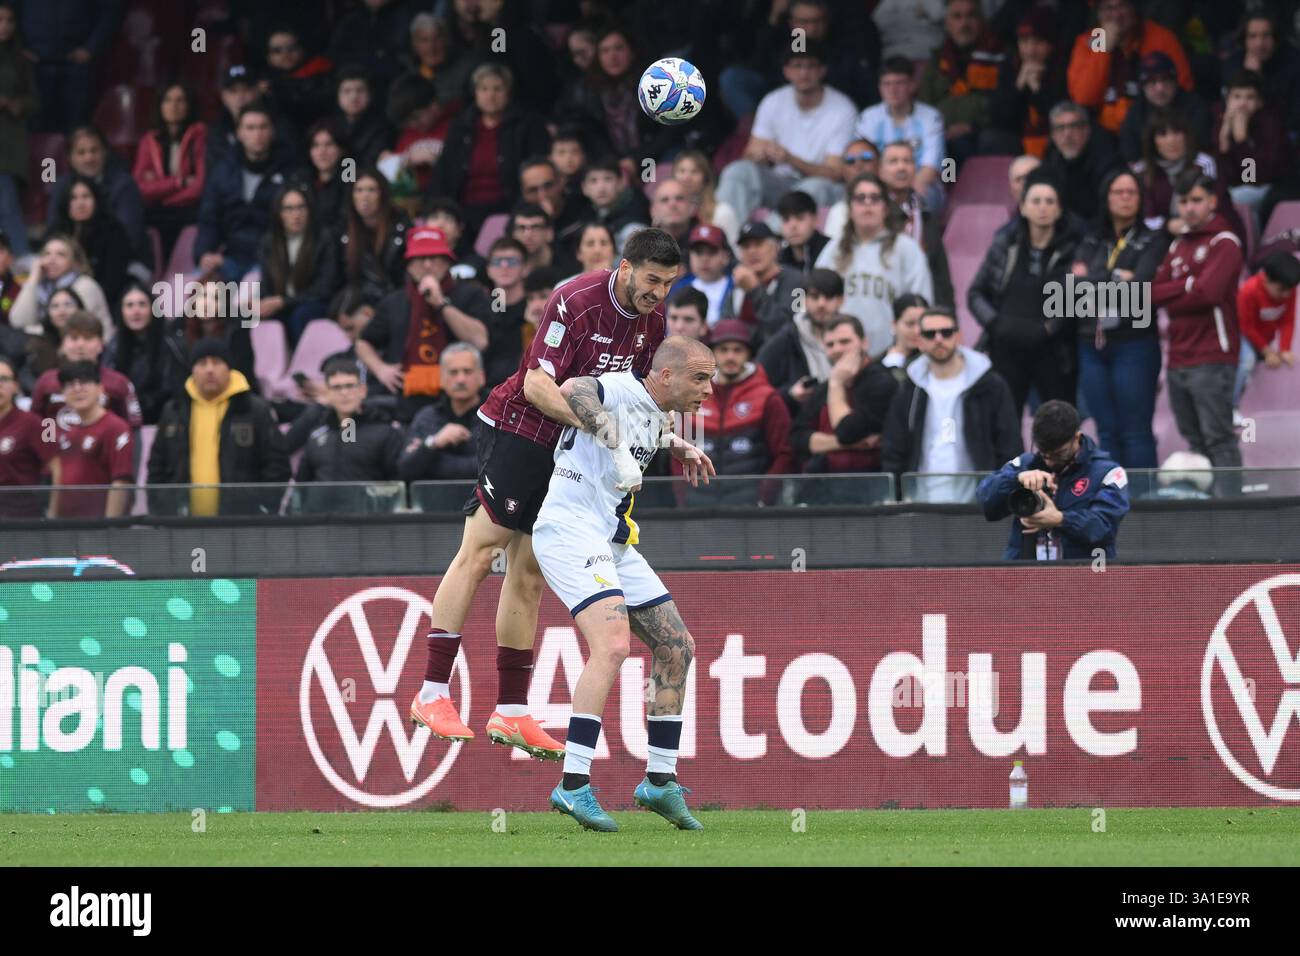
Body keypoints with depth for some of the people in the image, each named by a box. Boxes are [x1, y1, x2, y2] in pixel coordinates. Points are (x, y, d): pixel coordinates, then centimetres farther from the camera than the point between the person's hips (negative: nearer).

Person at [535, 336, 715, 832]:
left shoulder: (659, 415, 15)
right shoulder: (620, 390, -14)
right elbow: (571, 392, -36)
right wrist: (618, 446, -40)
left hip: (613, 542, 10)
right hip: (571, 532, -10)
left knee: (677, 647, 10)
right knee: (613, 645, -26)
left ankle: (660, 781, 19)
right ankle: (573, 786, -28)